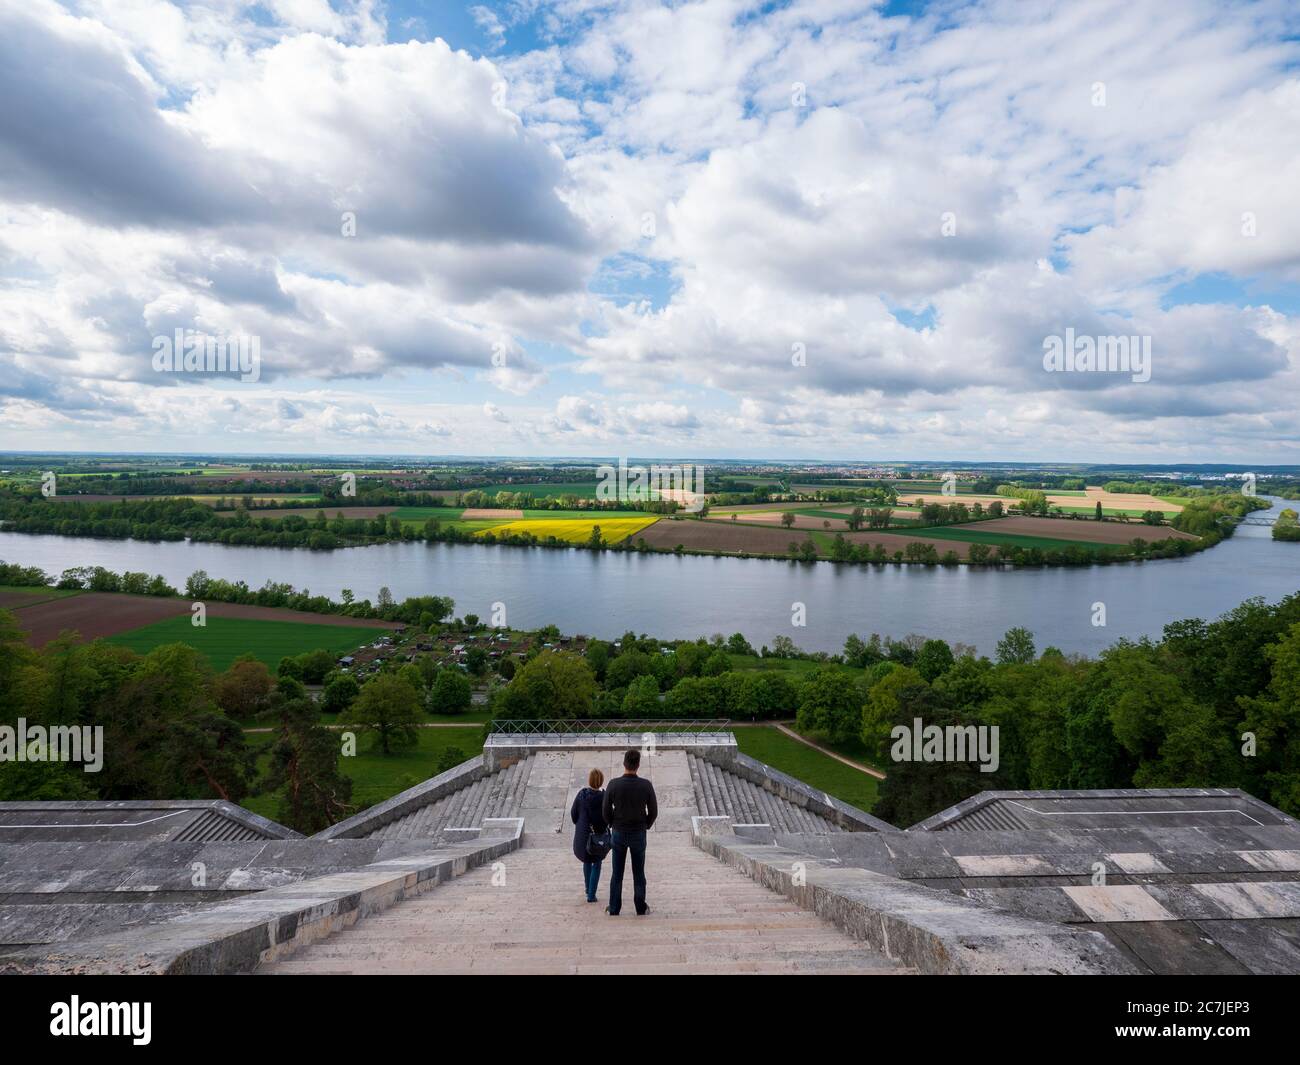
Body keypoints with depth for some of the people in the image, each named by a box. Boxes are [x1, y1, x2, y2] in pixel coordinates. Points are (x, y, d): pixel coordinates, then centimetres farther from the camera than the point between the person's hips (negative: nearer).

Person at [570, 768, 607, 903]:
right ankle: (591, 895, 9)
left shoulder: (581, 794, -9)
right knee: (596, 864, 12)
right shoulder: (603, 797, -20)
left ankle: (588, 888, 40)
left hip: (582, 834, 4)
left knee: (587, 861, 26)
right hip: (599, 835, -3)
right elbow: (607, 817, -16)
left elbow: (573, 813, 0)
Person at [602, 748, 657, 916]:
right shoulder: (646, 785, -14)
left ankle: (614, 908, 17)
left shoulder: (613, 785, -14)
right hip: (639, 833, 0)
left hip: (619, 833, 0)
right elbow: (653, 811, -5)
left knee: (617, 873, 12)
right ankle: (641, 908, 19)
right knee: (639, 872, 12)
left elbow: (606, 811, -6)